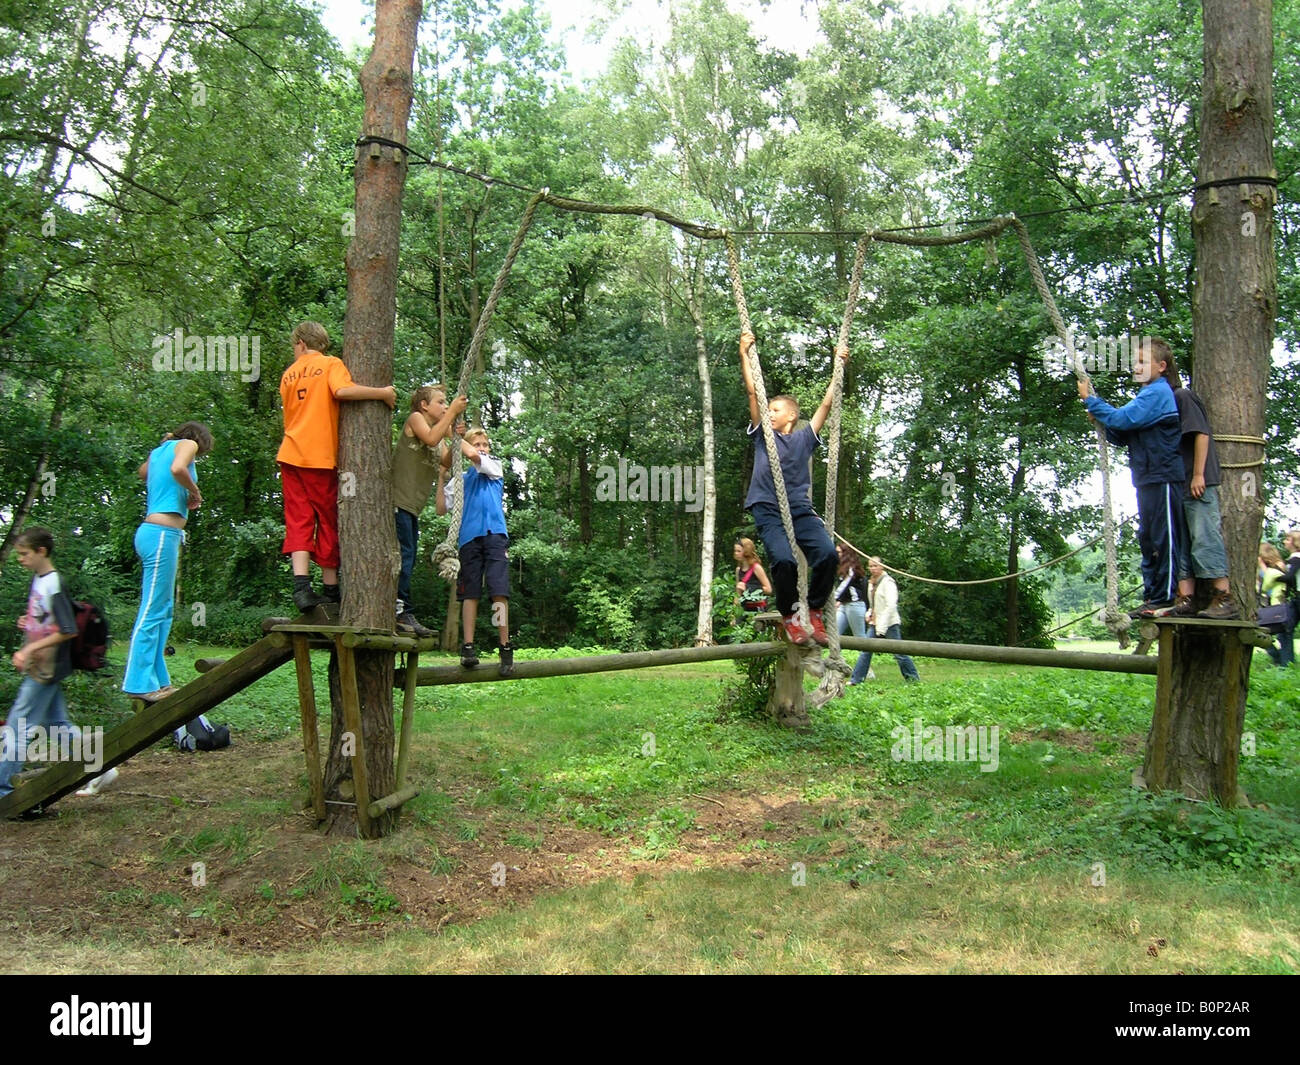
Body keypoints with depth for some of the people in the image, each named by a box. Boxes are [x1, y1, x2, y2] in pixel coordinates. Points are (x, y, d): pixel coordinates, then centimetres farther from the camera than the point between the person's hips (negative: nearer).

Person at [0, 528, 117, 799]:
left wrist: (30, 649, -19)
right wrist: (28, 623, 4)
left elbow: (68, 631, -21)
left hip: (46, 670, -9)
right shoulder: (37, 580, 9)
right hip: (39, 668, 9)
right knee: (58, 725, 13)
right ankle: (100, 769, 19)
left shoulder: (54, 585, -18)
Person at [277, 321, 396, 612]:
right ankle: (330, 589, 8)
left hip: (291, 454, 4)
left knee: (299, 520, 2)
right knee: (328, 520, 4)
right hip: (321, 457, -4)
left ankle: (301, 585, -14)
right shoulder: (331, 364, 2)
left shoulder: (288, 374, 18)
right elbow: (342, 391, -19)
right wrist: (383, 393, -12)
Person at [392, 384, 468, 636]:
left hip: (413, 507, 9)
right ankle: (402, 612, -14)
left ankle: (400, 614, 11)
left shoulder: (439, 430, 23)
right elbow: (431, 438, -20)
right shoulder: (415, 419, 1)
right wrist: (453, 412, -13)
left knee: (408, 561, 8)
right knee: (402, 557, -13)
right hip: (398, 501, -9)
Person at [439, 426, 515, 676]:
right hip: (469, 537, 2)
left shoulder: (495, 466, 15)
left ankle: (505, 648, -8)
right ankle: (468, 647, 0)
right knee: (470, 592, 0)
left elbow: (472, 455, -5)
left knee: (499, 591, -10)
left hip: (494, 534, -2)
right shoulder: (459, 480, 20)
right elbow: (442, 509, 11)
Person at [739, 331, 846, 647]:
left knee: (827, 553, -23)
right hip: (768, 511, -2)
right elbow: (752, 392, 12)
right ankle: (789, 616, -3)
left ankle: (815, 612, -2)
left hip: (801, 509, 2)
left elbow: (826, 403, 16)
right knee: (783, 559, -27)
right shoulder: (762, 435, 16)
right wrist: (744, 354, 8)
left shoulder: (805, 438, 17)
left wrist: (839, 364, 16)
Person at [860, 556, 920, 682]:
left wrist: (882, 627, -21)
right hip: (874, 623, 7)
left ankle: (913, 679, 13)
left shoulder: (888, 582, -11)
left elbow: (891, 605, -18)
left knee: (899, 653, -1)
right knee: (866, 650, 0)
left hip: (890, 624, -7)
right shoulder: (871, 583, 13)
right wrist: (869, 613, 6)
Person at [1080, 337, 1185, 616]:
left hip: (1163, 478, -10)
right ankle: (1151, 596, 17)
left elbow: (1122, 418, -20)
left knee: (1164, 539, -7)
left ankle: (1164, 598, -4)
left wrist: (1090, 400, -11)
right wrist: (1102, 422, 0)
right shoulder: (1147, 394, 20)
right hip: (1148, 479, 10)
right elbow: (1122, 437, 17)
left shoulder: (1159, 392, -10)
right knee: (1148, 540, 12)